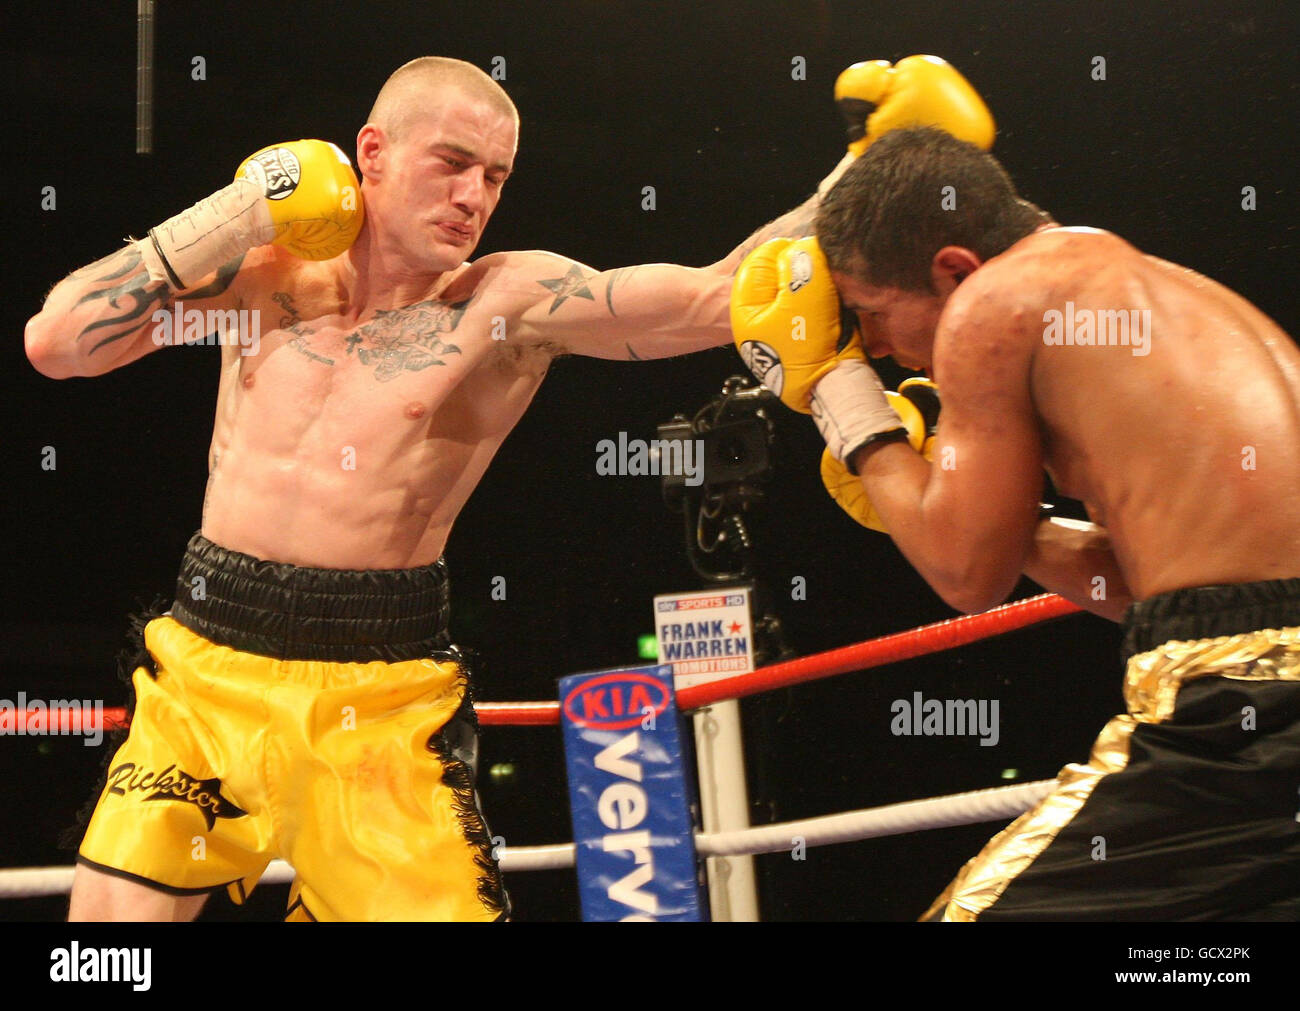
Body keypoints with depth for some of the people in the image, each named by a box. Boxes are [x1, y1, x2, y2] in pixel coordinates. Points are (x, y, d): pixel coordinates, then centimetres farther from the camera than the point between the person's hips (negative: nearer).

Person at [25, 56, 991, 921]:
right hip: (207, 663, 2)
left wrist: (871, 163, -14)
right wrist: (228, 218, -2)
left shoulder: (513, 303, -2)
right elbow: (57, 342, 2)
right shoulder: (268, 268, 6)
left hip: (378, 699, -2)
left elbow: (718, 299, -11)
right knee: (108, 925, -4)